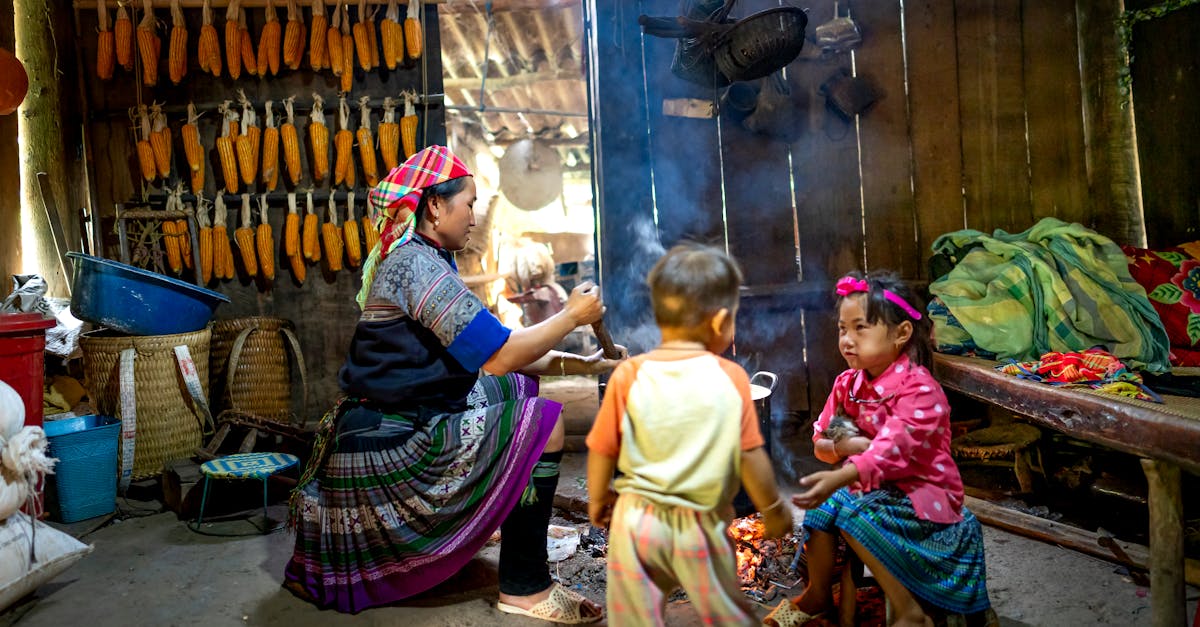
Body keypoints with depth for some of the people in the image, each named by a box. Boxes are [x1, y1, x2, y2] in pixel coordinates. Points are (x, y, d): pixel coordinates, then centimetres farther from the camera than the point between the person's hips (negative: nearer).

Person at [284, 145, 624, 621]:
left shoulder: (408, 259, 13)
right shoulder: (417, 262, -18)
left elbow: (487, 352, 12)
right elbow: (497, 358, -22)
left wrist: (576, 364, 6)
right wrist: (572, 316, -8)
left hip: (388, 433, 10)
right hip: (390, 449, -10)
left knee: (519, 386, 16)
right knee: (543, 420, -11)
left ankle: (513, 525, 23)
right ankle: (525, 588, -5)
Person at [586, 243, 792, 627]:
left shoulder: (629, 376, -9)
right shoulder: (731, 378, -12)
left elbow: (602, 451, -3)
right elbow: (750, 456, -9)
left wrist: (597, 500, 15)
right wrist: (773, 509, 7)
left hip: (638, 520, 1)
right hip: (702, 524, -1)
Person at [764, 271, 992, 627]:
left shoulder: (920, 390, -22)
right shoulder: (848, 384, 0)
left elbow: (892, 449, -37)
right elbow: (821, 441, 7)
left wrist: (839, 478, -52)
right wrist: (845, 445, -17)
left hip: (920, 494, -7)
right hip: (871, 485, 7)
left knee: (853, 512, -29)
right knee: (822, 506, -16)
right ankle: (817, 595, 7)